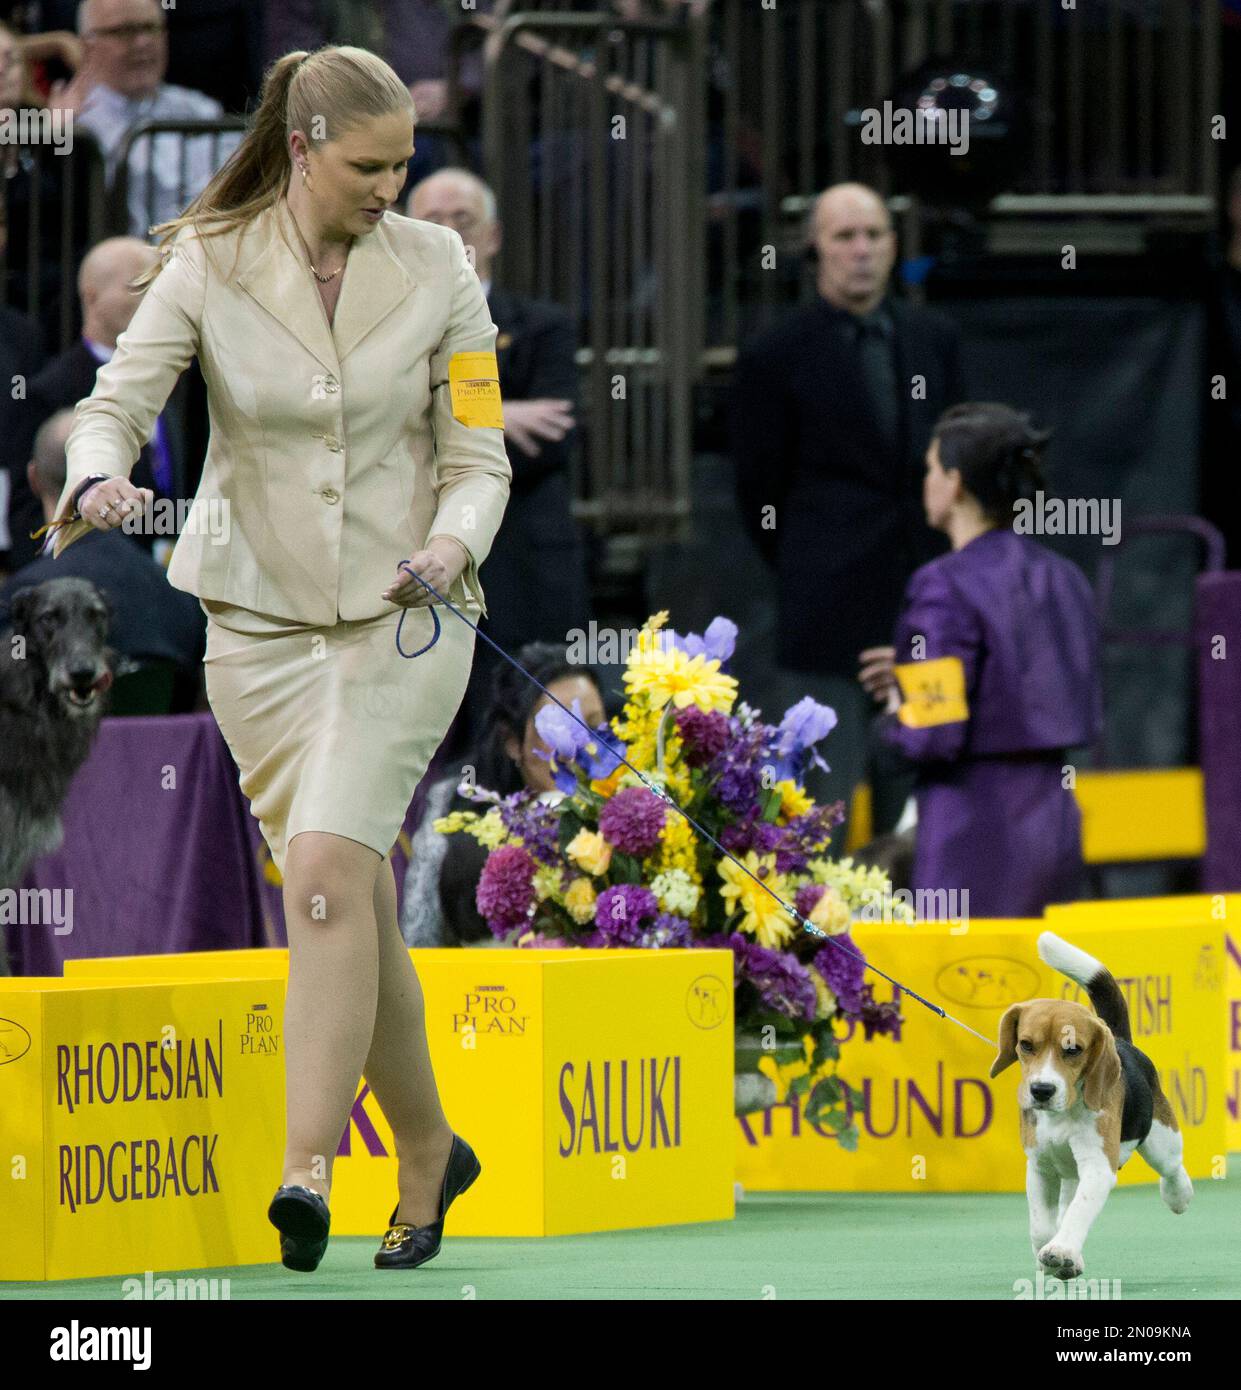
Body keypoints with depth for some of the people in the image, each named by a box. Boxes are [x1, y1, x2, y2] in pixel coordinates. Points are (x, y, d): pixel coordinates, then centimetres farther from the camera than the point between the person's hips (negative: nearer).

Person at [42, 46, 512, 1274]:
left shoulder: (437, 269, -2)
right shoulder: (208, 265, -3)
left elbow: (479, 456, 0)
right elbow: (118, 399, -9)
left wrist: (452, 543, -20)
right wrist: (99, 482, -32)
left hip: (404, 616, -1)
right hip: (260, 611, 2)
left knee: (327, 870, -19)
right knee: (349, 900, 4)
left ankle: (307, 1166, -24)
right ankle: (427, 1152, 23)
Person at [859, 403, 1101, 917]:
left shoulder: (946, 587, -13)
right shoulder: (1063, 579, 10)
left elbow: (937, 737, -19)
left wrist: (896, 716, 5)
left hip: (977, 833, -7)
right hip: (1055, 823, 7)